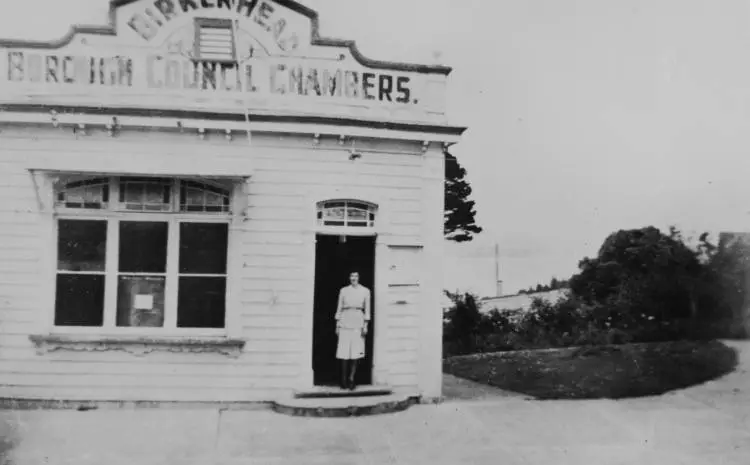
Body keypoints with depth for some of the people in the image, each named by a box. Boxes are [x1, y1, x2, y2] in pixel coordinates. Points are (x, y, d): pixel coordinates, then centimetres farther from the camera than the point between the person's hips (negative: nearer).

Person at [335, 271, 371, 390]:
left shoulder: (365, 291, 7)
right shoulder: (343, 290, 8)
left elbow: (367, 309, 6)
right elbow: (339, 308, 10)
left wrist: (365, 325, -1)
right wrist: (337, 325, 6)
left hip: (358, 322, 0)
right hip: (345, 322, 0)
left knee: (356, 353, -4)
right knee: (344, 352, -2)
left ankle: (351, 379, 2)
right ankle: (344, 380, 6)